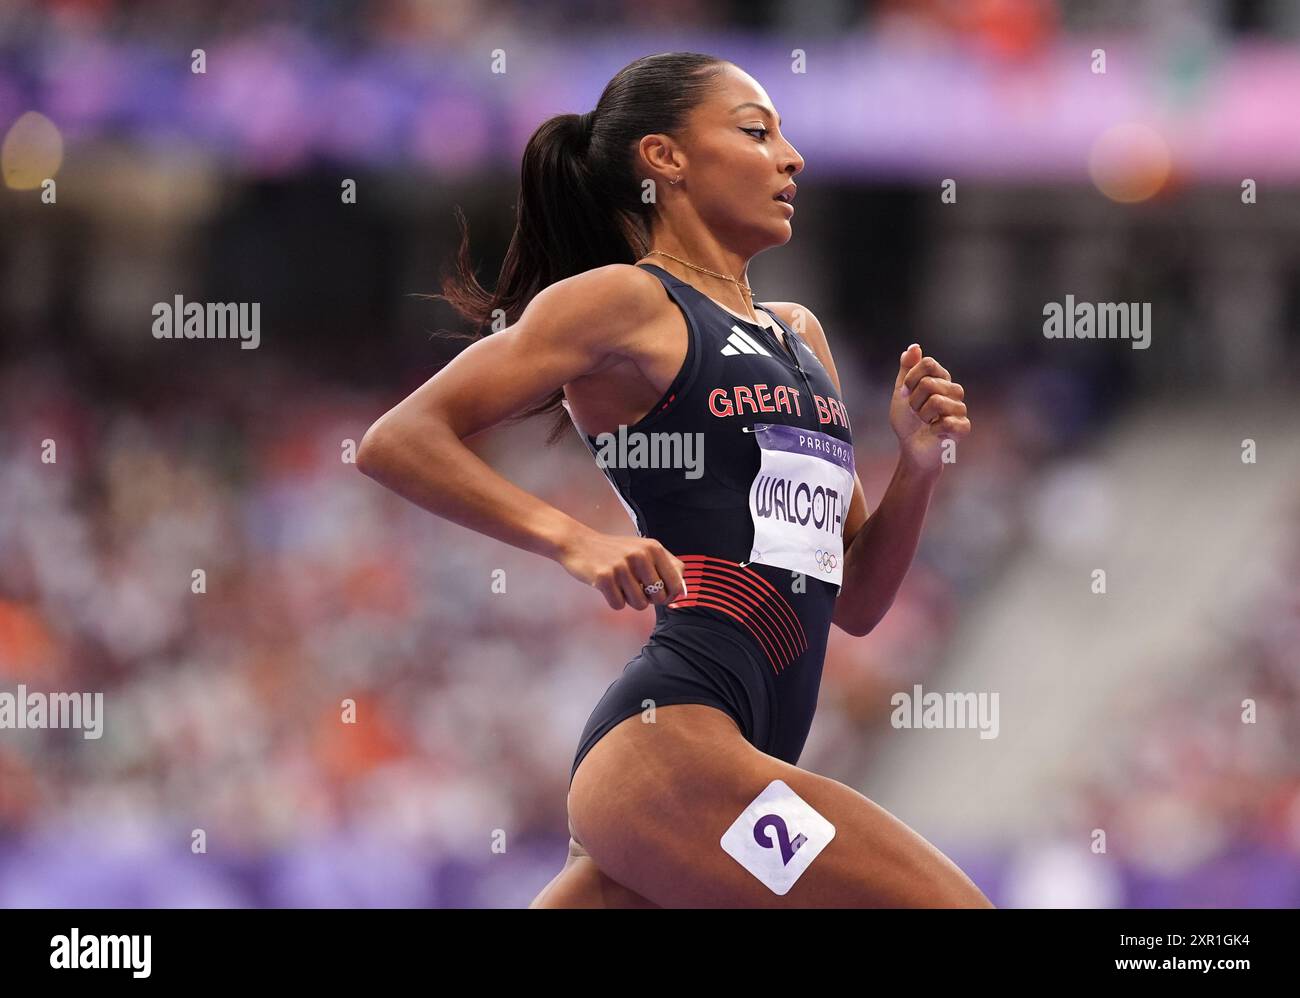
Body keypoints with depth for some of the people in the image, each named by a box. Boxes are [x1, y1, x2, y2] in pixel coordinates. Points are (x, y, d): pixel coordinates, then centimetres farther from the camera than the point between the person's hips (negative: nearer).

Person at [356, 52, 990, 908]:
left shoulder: (800, 333, 25)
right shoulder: (624, 301, 1)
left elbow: (855, 602, 25)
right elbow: (397, 441, -7)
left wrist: (919, 461, 8)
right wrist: (572, 539, -18)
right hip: (669, 737, -8)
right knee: (957, 911, -16)